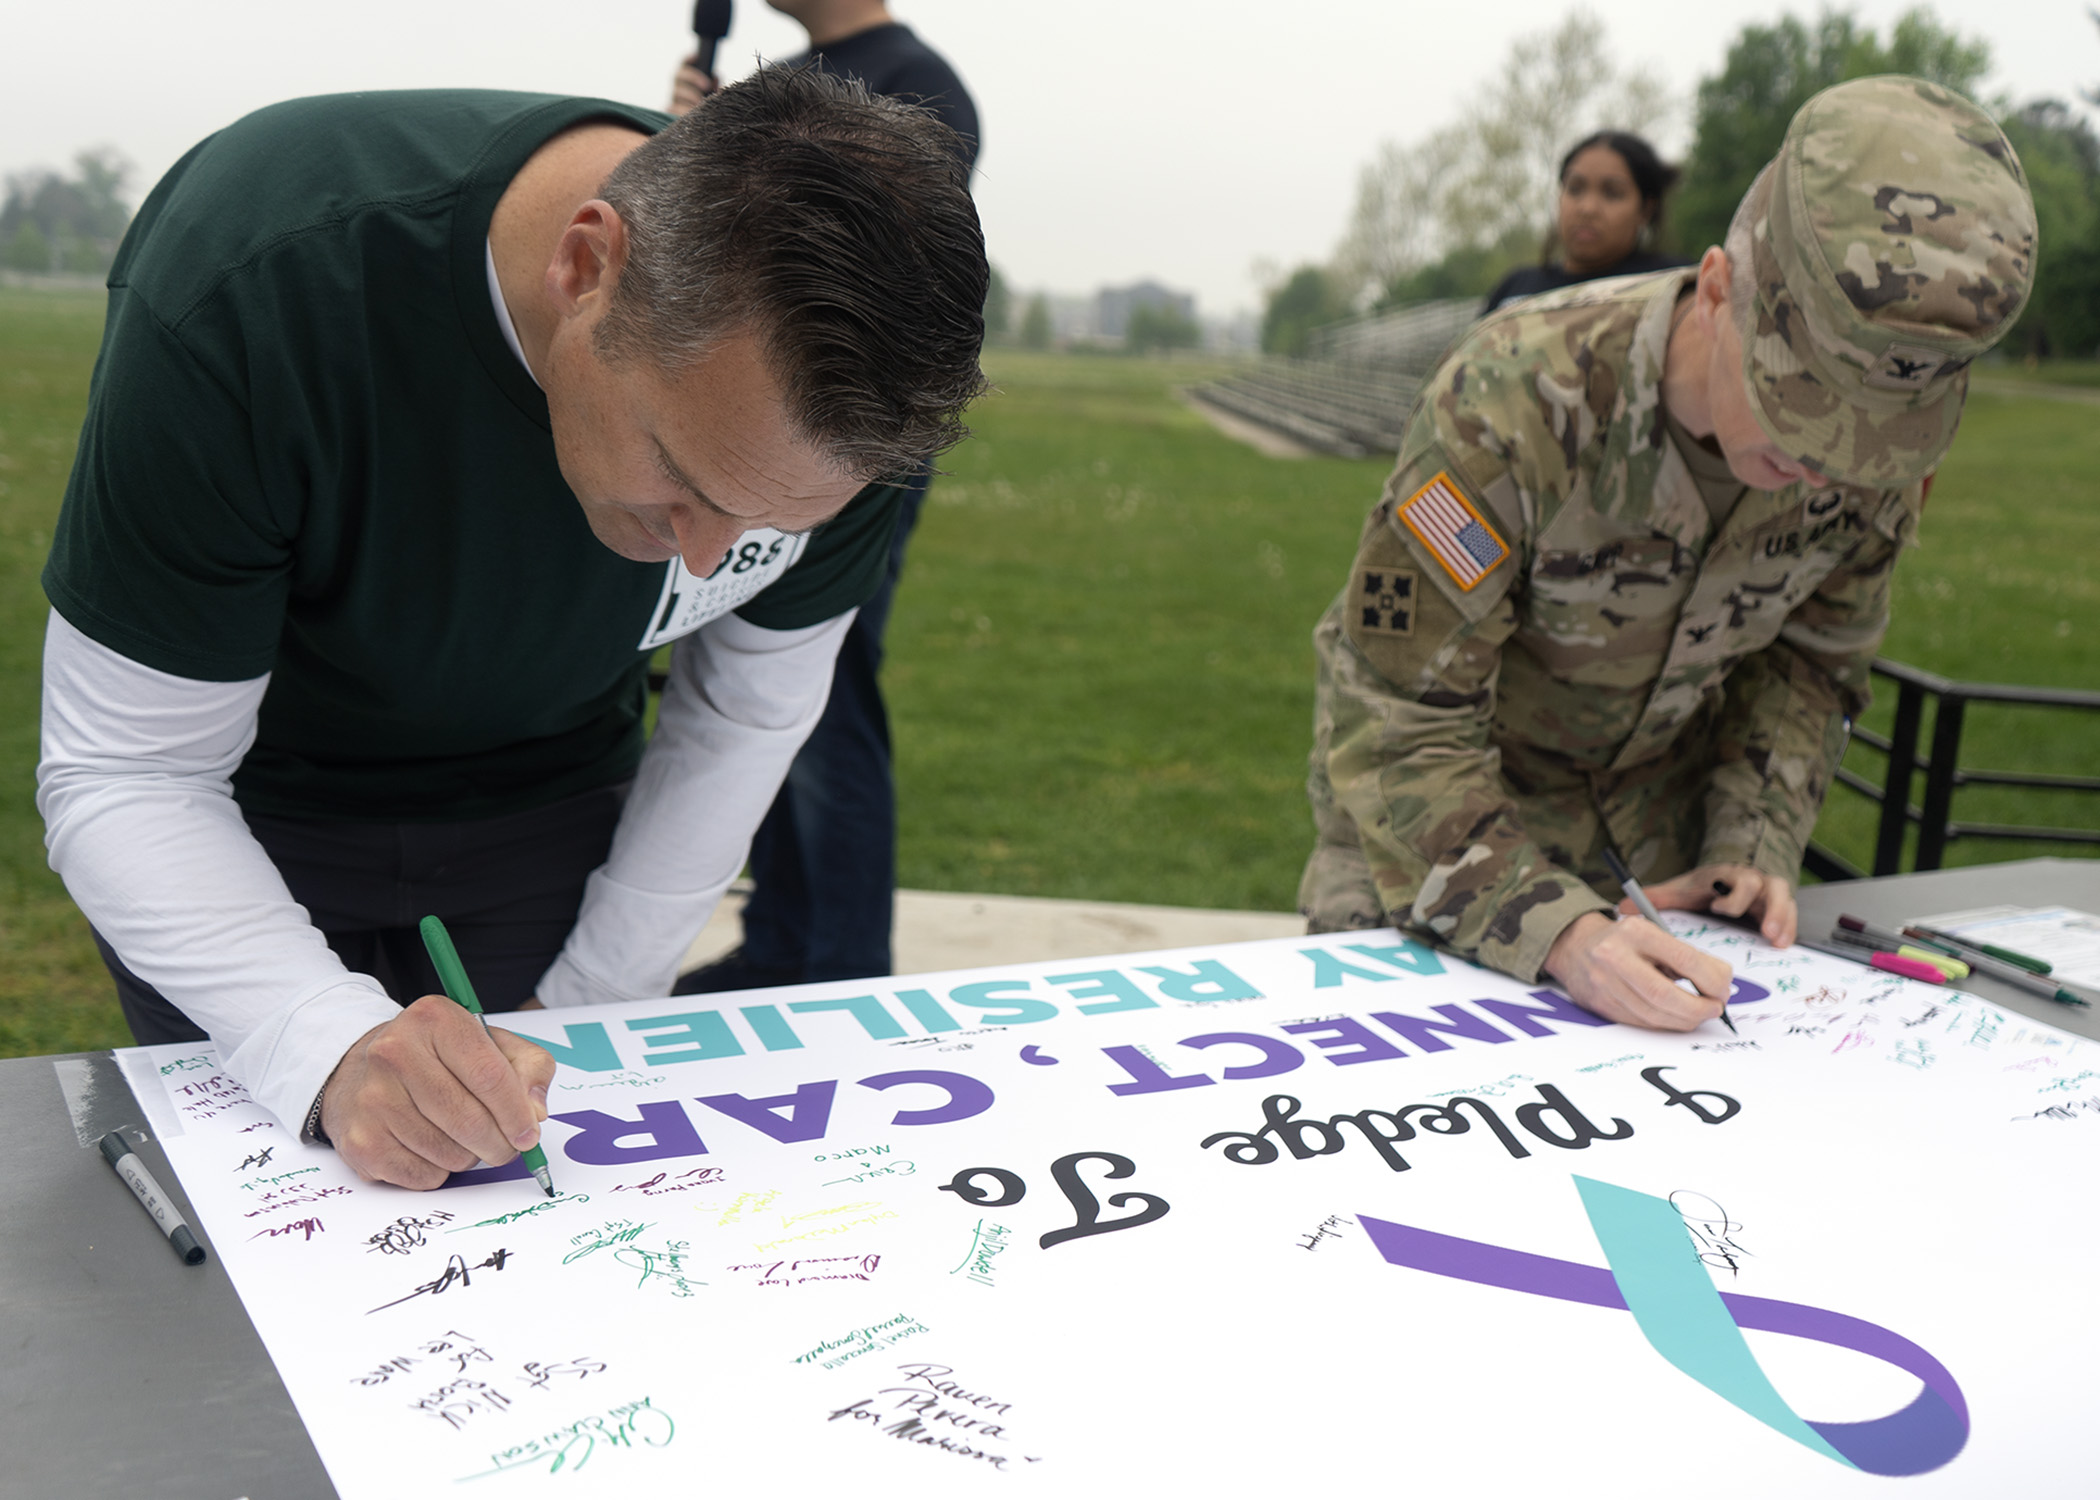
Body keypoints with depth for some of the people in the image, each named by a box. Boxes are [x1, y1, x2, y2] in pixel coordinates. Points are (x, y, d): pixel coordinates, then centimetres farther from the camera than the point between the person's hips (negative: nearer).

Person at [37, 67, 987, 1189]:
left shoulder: (826, 389, -25)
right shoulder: (251, 293, -37)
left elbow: (746, 711, -8)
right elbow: (117, 778, -30)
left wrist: (598, 1001, -5)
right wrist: (336, 1046, -45)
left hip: (548, 800, 2)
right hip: (241, 817, -2)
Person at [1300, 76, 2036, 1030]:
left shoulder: (1878, 449, -18)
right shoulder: (1516, 404, -34)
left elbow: (1807, 662, 0)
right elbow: (1400, 728, -32)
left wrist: (1754, 845, -13)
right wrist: (1554, 929, -43)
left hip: (1654, 826, 4)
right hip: (1431, 827, -3)